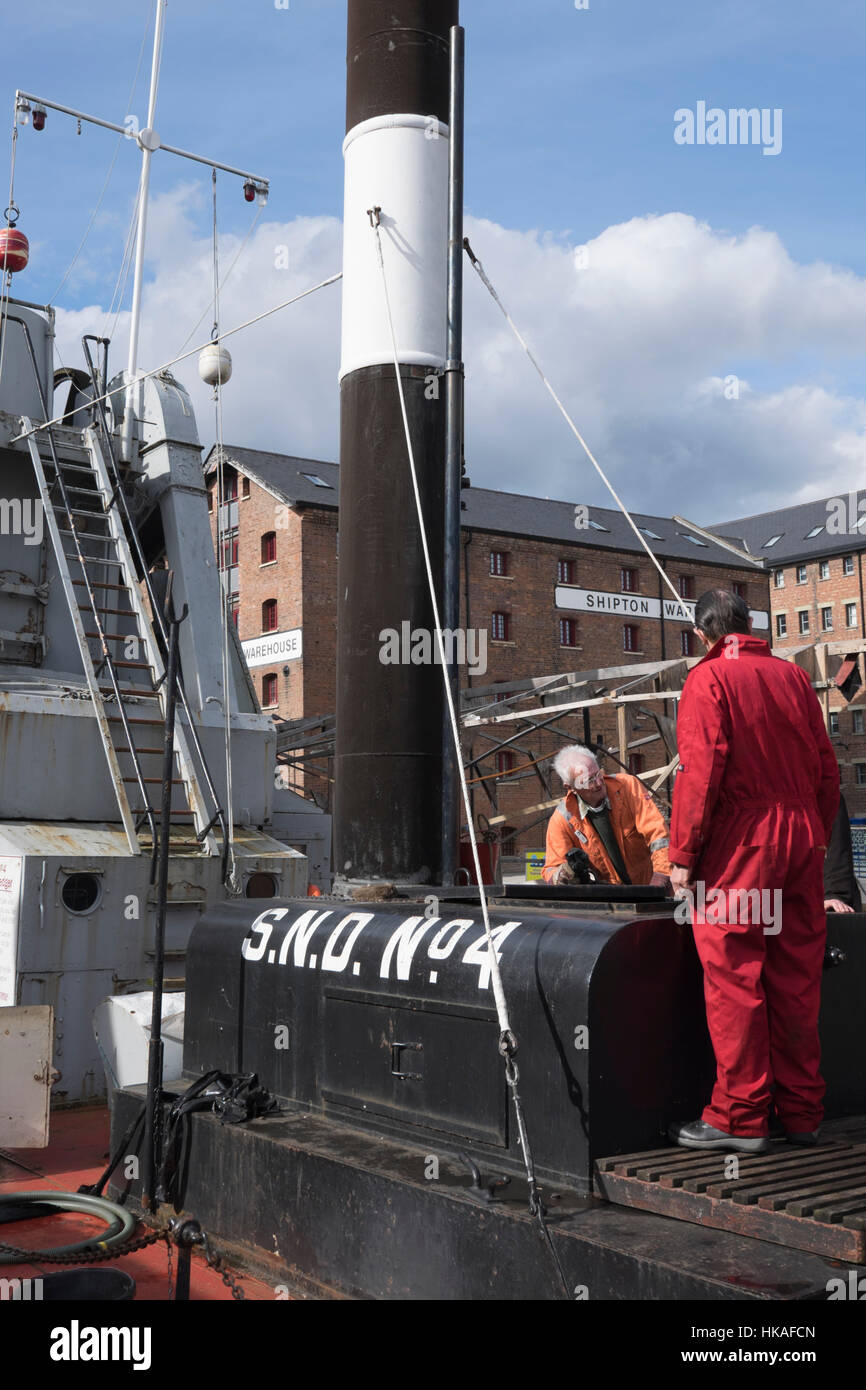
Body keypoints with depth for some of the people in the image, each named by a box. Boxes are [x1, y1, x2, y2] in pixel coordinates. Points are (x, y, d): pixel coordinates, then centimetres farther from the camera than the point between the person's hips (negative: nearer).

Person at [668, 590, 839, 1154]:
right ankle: (803, 1112, 19)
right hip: (802, 838, 6)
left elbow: (701, 770, -13)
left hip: (738, 843, -6)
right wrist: (818, 838, 19)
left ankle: (740, 1117, 3)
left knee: (734, 978, -1)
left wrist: (682, 853, -10)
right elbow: (827, 768, 12)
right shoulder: (794, 675, 12)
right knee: (797, 980, 11)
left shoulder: (709, 678, -4)